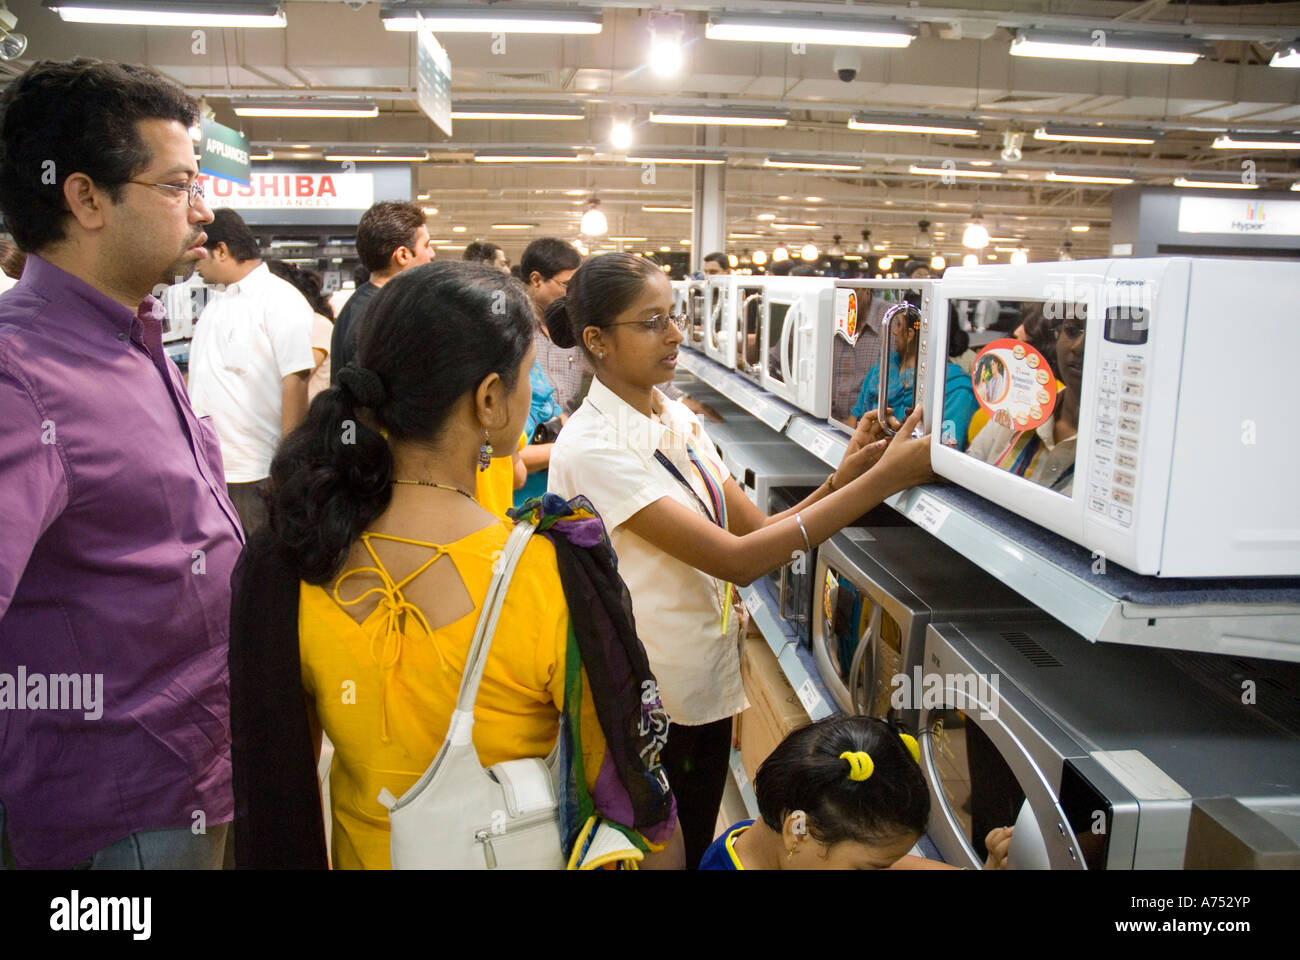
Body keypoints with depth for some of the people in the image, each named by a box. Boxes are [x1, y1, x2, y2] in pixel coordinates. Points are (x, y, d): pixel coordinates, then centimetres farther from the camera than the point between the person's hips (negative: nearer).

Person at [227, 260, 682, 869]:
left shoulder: (279, 566, -17)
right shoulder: (557, 575, -31)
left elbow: (274, 784, -4)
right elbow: (637, 803, -21)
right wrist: (664, 851, -3)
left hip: (365, 850, 4)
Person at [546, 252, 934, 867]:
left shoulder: (679, 420, 3)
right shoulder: (592, 448, -22)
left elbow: (757, 530, 0)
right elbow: (737, 560, -27)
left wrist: (841, 480, -17)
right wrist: (884, 478, -27)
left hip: (707, 685, 7)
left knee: (697, 850, 23)